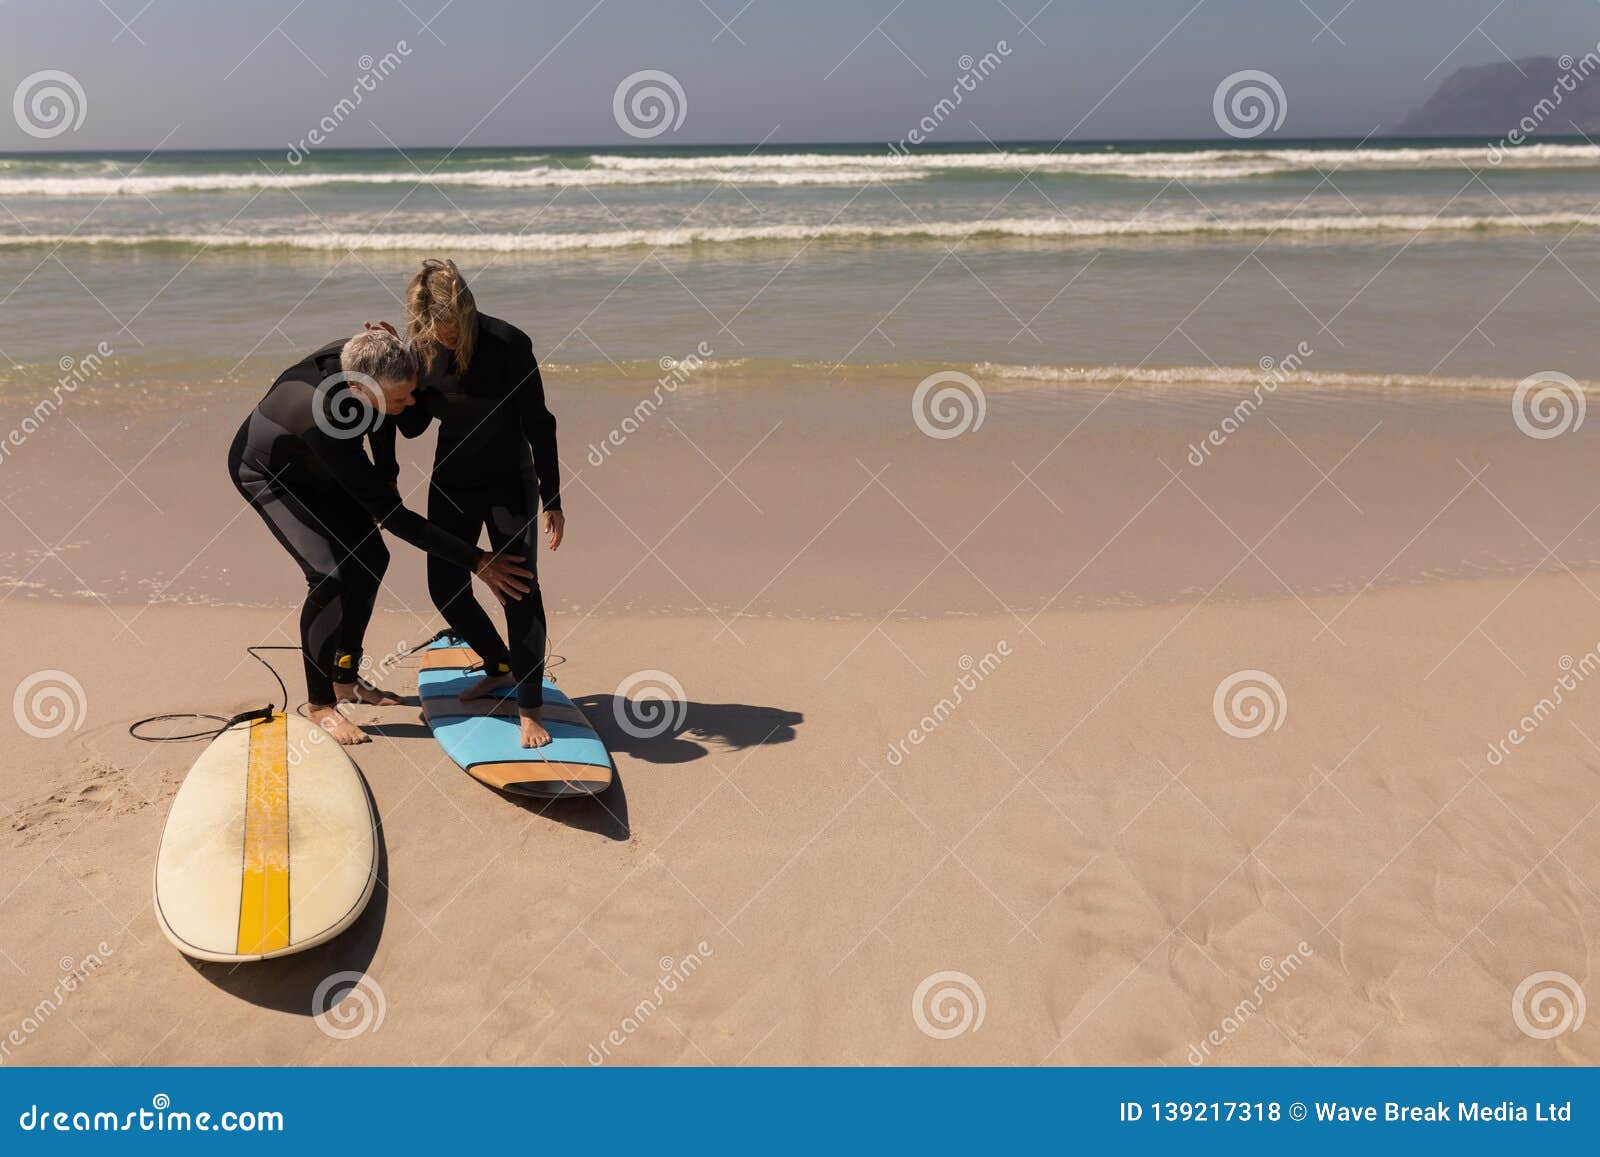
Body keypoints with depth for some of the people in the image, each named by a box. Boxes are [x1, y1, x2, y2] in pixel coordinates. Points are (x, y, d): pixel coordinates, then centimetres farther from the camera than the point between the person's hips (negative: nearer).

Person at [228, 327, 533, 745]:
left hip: (317, 470, 8)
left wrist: (386, 472, 3)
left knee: (370, 557, 5)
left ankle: (345, 680, 20)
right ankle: (319, 705, -6)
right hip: (267, 475, -8)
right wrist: (476, 561, -39)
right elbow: (394, 517, -41)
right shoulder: (324, 423, -45)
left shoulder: (365, 362, -27)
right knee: (331, 573, -22)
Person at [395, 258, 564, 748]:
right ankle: (500, 668, 31)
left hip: (509, 484, -5)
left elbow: (538, 424, -14)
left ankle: (530, 709, -3)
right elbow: (413, 426, 2)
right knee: (445, 588, 7)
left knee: (520, 588, -12)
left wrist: (552, 500, -14)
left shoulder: (508, 344, -19)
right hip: (451, 482, 5)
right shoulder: (423, 348, -5)